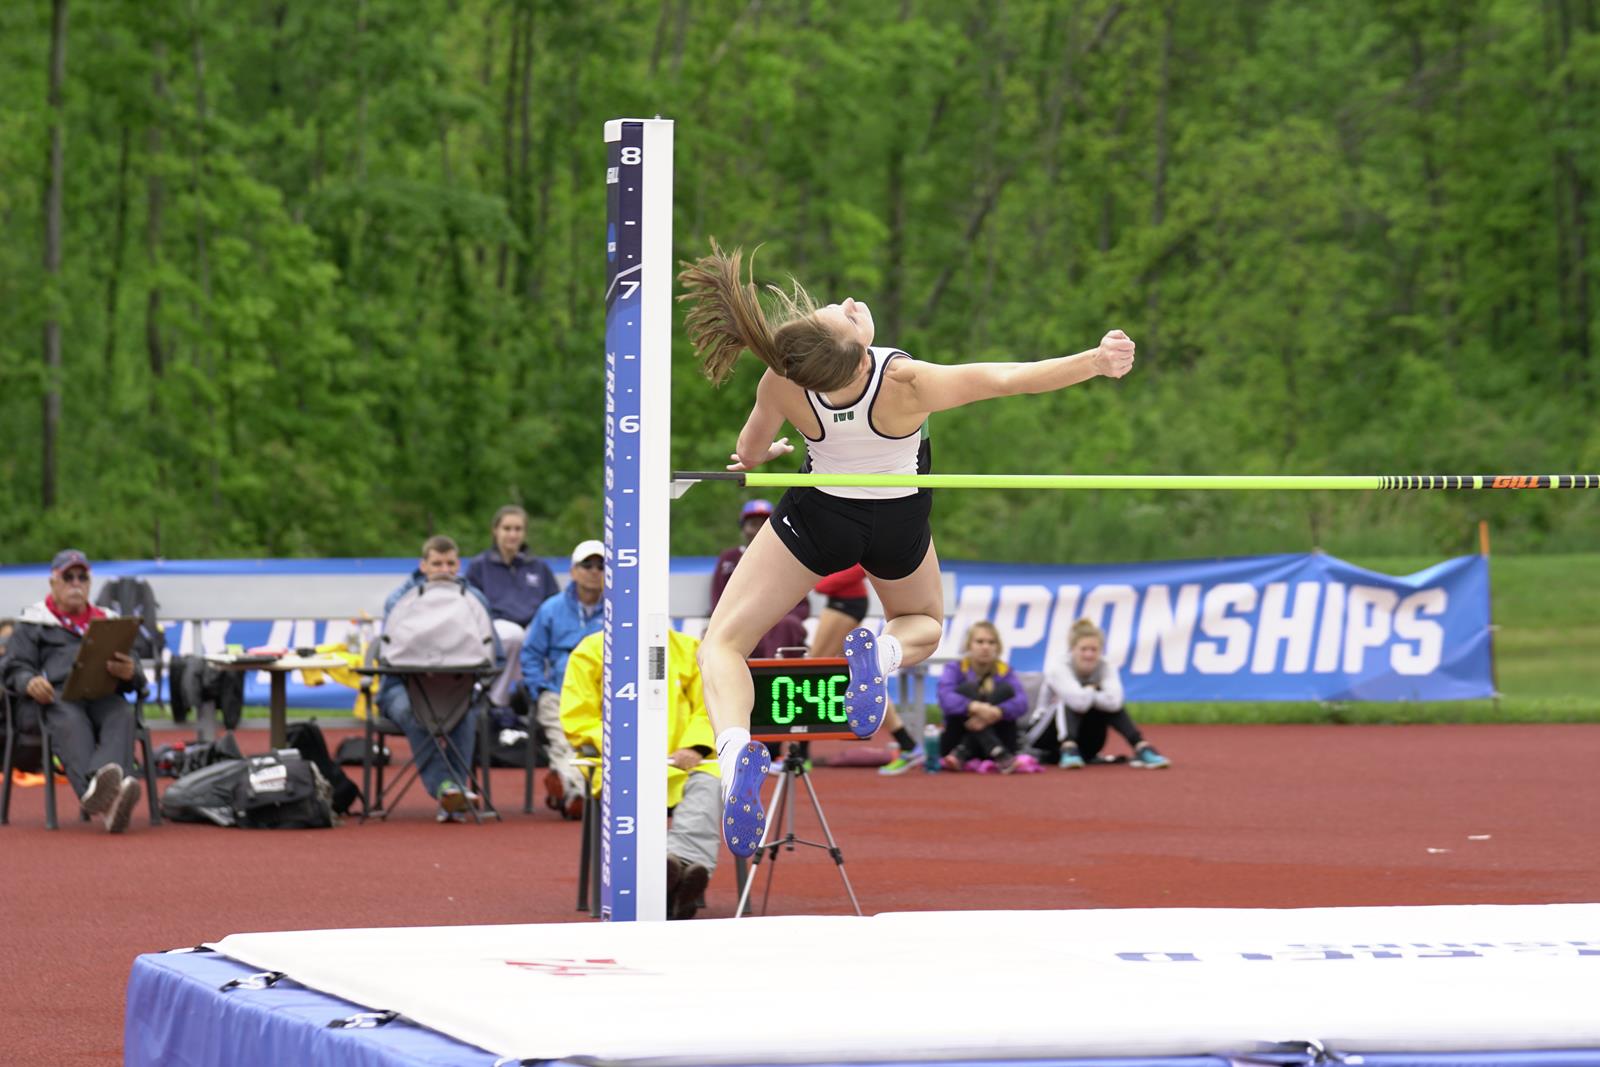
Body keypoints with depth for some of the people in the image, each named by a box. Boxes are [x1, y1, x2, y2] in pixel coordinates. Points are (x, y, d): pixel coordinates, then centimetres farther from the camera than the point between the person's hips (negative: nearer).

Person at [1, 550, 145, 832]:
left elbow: (137, 681, 21)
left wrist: (130, 673, -7)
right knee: (71, 723, -40)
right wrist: (29, 682, -16)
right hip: (53, 697, -2)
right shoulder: (32, 622, 25)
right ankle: (93, 790, -70)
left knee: (121, 716, -36)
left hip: (103, 695, 2)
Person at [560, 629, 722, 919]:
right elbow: (578, 721, 4)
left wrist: (694, 747, -7)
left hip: (681, 762, 2)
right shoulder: (590, 652, 10)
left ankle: (685, 860, -56)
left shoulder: (688, 649, 19)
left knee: (707, 781, -33)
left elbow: (710, 708, 14)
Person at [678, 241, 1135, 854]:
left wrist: (755, 457, 17)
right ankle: (884, 652, -9)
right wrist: (1096, 362, -26)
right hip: (898, 524, 0)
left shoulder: (783, 386, -28)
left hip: (817, 516, 0)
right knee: (923, 623, 31)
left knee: (722, 643, 5)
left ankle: (736, 748, -28)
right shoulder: (907, 385, -36)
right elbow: (1008, 379, -37)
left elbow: (750, 451, -7)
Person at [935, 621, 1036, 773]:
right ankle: (1000, 757, -42)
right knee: (967, 689, -21)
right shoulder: (956, 668, 0)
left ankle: (962, 754, -30)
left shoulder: (1004, 671, 4)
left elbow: (1021, 703, -15)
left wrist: (995, 713, -35)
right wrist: (975, 707, -41)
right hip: (957, 740, -1)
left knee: (1005, 689, -17)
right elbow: (946, 699, -22)